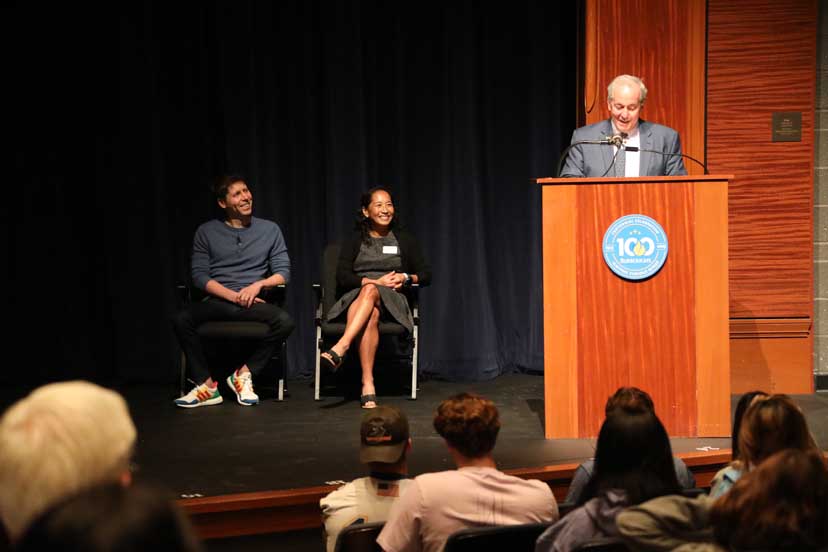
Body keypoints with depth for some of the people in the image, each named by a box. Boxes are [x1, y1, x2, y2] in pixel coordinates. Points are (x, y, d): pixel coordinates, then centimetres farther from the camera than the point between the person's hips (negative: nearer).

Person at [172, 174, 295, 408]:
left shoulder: (270, 229, 11)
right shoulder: (206, 232, 9)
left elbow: (283, 272, 8)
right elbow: (199, 275, 2)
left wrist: (258, 285, -12)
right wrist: (234, 296, -11)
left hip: (253, 304, 0)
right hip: (217, 302, 0)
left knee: (284, 321, -31)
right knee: (181, 319, -30)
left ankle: (244, 374, -11)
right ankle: (206, 386, -20)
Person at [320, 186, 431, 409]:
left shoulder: (404, 240, 19)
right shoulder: (355, 240, 15)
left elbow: (426, 275, 17)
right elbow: (342, 277, 1)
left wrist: (405, 277, -5)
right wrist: (376, 281, -11)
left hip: (391, 301, 0)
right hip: (356, 299, 0)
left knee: (370, 292, -38)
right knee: (371, 315, -39)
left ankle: (339, 349, -56)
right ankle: (368, 386, -52)